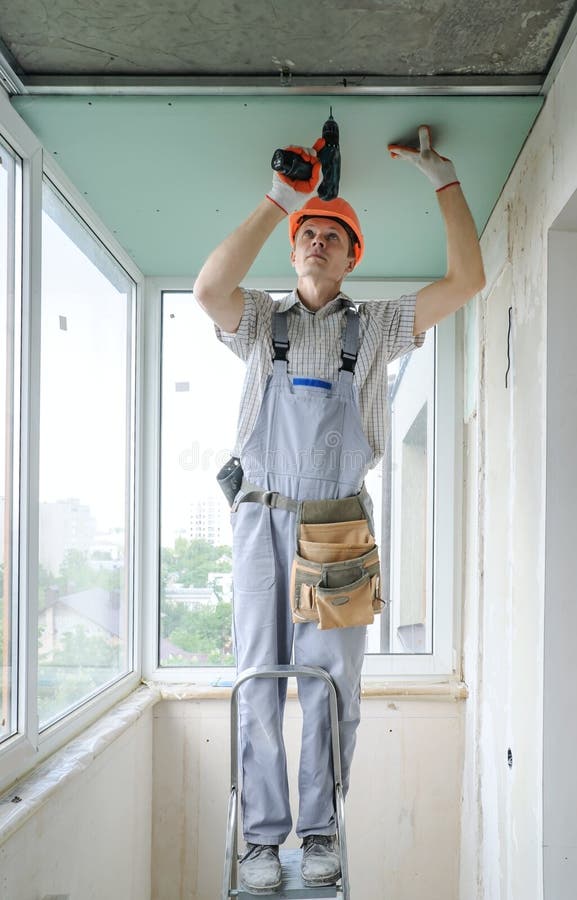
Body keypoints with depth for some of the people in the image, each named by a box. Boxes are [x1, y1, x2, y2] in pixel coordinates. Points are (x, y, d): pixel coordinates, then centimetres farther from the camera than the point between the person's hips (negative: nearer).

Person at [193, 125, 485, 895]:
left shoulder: (375, 326, 10)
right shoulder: (262, 322, 10)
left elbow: (466, 280, 3)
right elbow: (209, 290, -12)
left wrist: (444, 179, 5)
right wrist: (278, 201, -8)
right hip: (264, 520, 0)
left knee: (331, 682, 2)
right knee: (259, 680, 1)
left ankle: (319, 830, 14)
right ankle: (263, 836, 10)